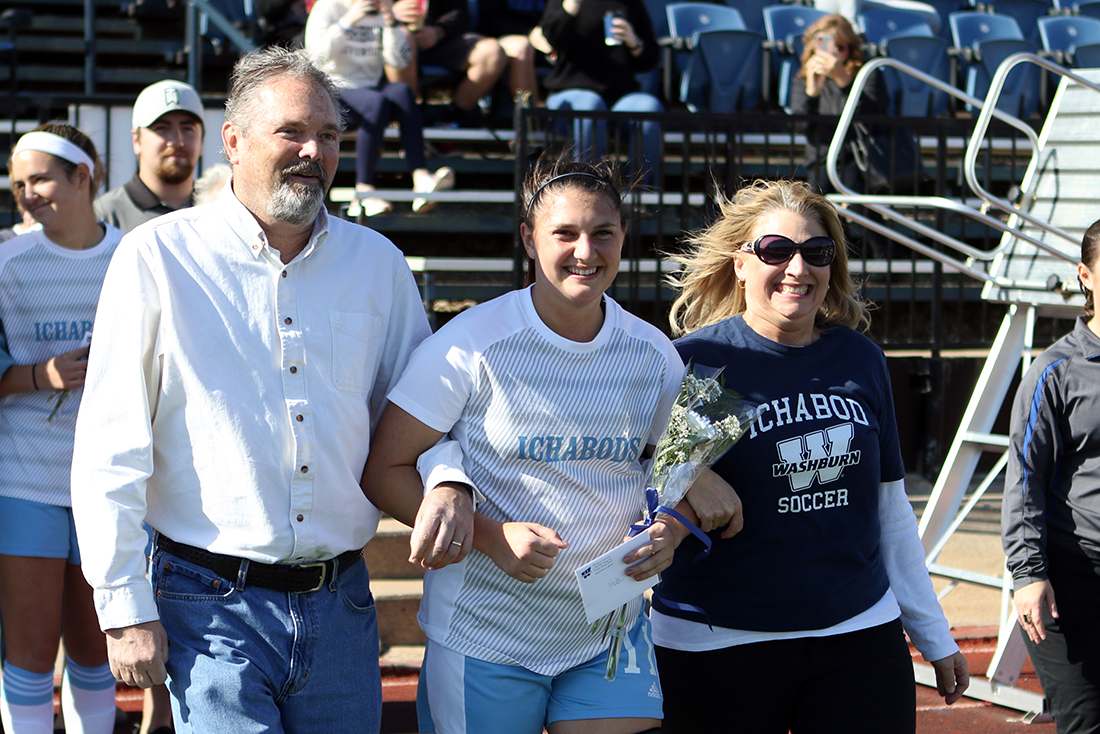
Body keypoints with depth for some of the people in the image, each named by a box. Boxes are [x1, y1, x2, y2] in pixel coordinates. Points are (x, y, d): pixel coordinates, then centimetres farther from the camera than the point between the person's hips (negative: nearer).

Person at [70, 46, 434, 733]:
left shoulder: (378, 263, 7)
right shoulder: (157, 258, -4)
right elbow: (109, 450, -4)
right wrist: (124, 607, -8)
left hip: (341, 602, 4)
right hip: (212, 607, -4)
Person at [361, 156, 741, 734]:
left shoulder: (653, 355, 2)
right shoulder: (473, 345, -11)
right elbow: (383, 470, -9)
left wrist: (669, 531, -8)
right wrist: (491, 535, -20)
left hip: (611, 637, 3)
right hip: (484, 638, -3)